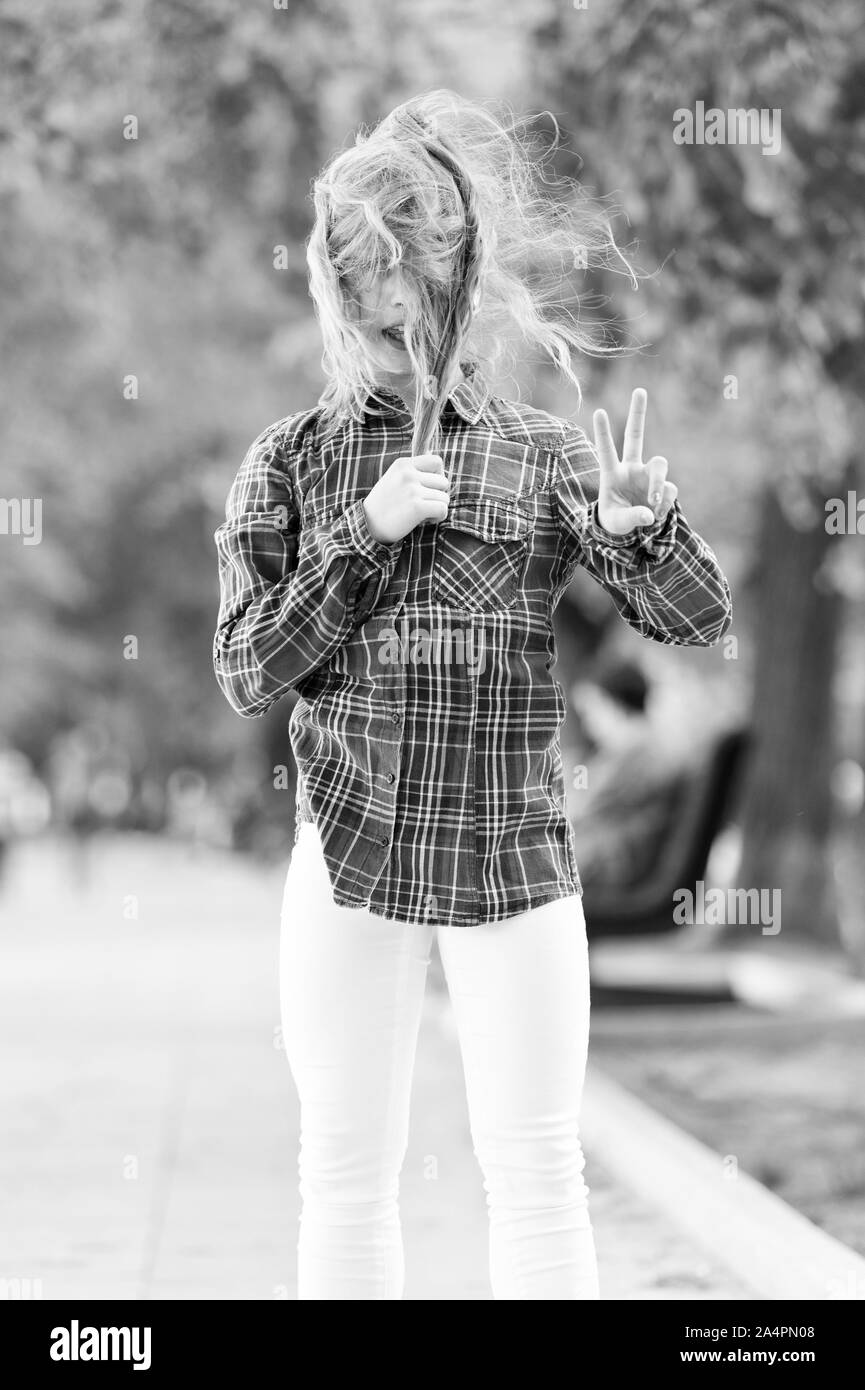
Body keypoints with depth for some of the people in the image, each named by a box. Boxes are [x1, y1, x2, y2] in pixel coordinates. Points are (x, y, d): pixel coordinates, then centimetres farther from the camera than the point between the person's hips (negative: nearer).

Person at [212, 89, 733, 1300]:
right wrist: (365, 533, -14)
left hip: (517, 859, -1)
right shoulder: (290, 464, 4)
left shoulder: (545, 458, 2)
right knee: (346, 1169, 7)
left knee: (537, 1172, 2)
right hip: (347, 856, 1)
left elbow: (696, 619, -4)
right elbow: (249, 675, -3)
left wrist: (639, 525, -26)